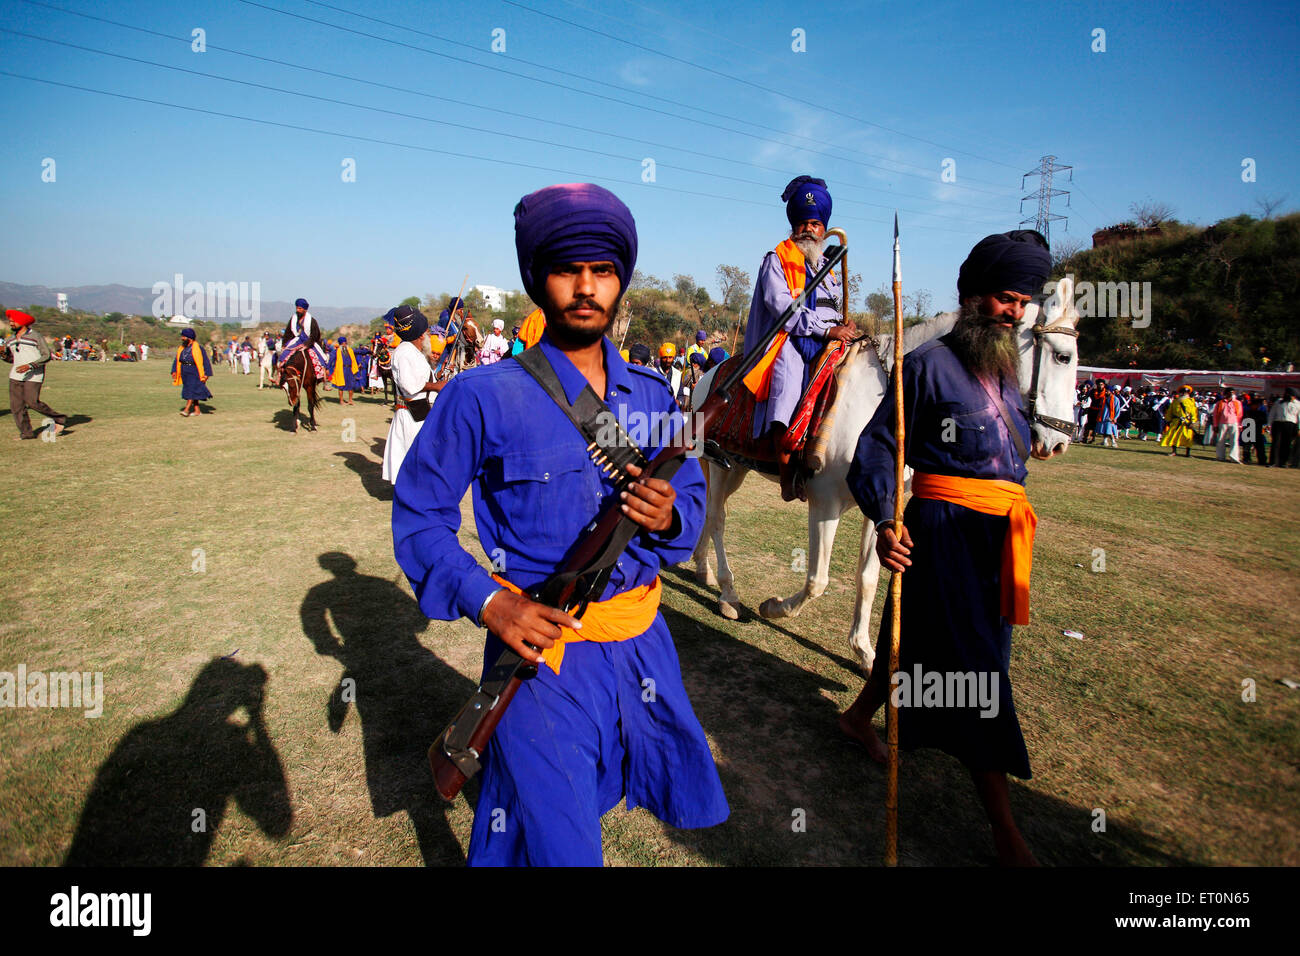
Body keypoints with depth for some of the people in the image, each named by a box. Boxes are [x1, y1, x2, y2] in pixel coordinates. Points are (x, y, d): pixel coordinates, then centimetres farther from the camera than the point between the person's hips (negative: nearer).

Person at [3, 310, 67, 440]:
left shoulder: (36, 336, -4)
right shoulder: (10, 340, 15)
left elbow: (47, 356, -11)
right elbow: (10, 359, 21)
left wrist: (30, 365, -21)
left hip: (33, 375, -7)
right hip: (16, 375, 7)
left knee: (32, 402, -17)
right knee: (16, 405, 1)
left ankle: (59, 420, 0)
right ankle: (26, 433, 6)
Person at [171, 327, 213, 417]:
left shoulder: (197, 348, -10)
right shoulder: (181, 348, 8)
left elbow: (205, 361, -11)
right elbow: (177, 360, 11)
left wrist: (206, 374, -16)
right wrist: (174, 371, -1)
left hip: (194, 374, -7)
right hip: (185, 374, 7)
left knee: (192, 390, -14)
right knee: (191, 391, 10)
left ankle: (186, 410, -18)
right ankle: (197, 410, 16)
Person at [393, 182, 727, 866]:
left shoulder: (651, 395, 3)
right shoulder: (483, 396, -11)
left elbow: (693, 493, 10)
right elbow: (419, 514, -6)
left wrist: (669, 517, -15)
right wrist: (487, 601, -19)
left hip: (641, 642, 6)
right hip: (540, 644, -5)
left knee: (675, 788, 26)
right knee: (552, 840, 6)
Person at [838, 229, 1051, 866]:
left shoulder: (1005, 368, 15)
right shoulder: (930, 363, -8)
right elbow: (878, 445, -13)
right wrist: (884, 521, -25)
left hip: (999, 529, 8)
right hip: (947, 526, -8)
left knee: (922, 637, 19)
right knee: (972, 662, -3)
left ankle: (859, 714, 43)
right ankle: (1004, 829, 8)